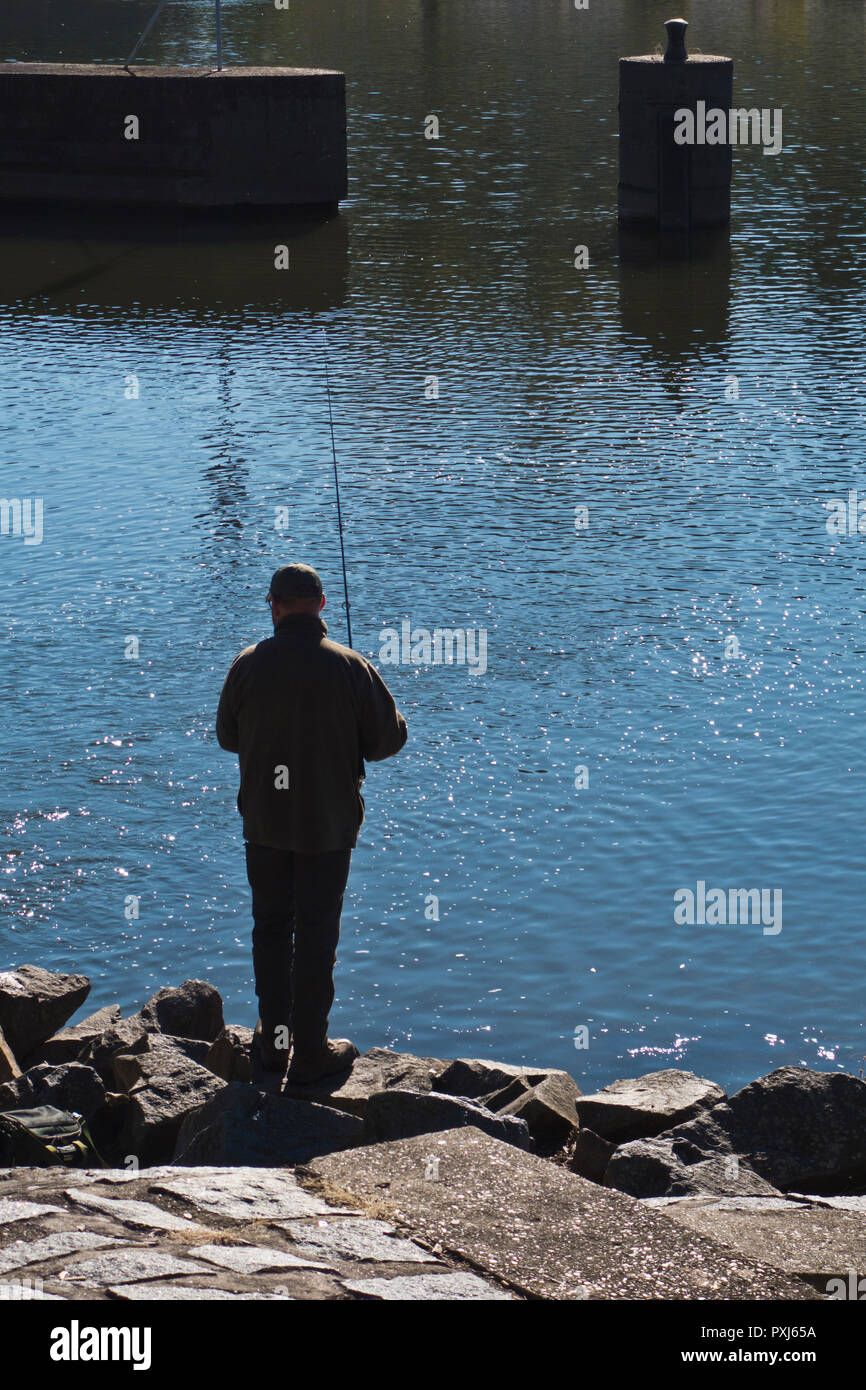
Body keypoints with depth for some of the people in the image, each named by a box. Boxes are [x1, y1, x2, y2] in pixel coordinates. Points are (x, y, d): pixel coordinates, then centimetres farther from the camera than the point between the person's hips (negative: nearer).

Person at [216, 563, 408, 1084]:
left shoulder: (249, 665, -8)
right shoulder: (350, 667, -14)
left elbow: (227, 736, 5)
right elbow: (389, 738, -8)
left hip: (264, 821, 2)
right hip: (328, 825, -2)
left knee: (271, 926, 16)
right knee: (317, 934, 4)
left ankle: (275, 1040, 23)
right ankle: (311, 1053, 8)